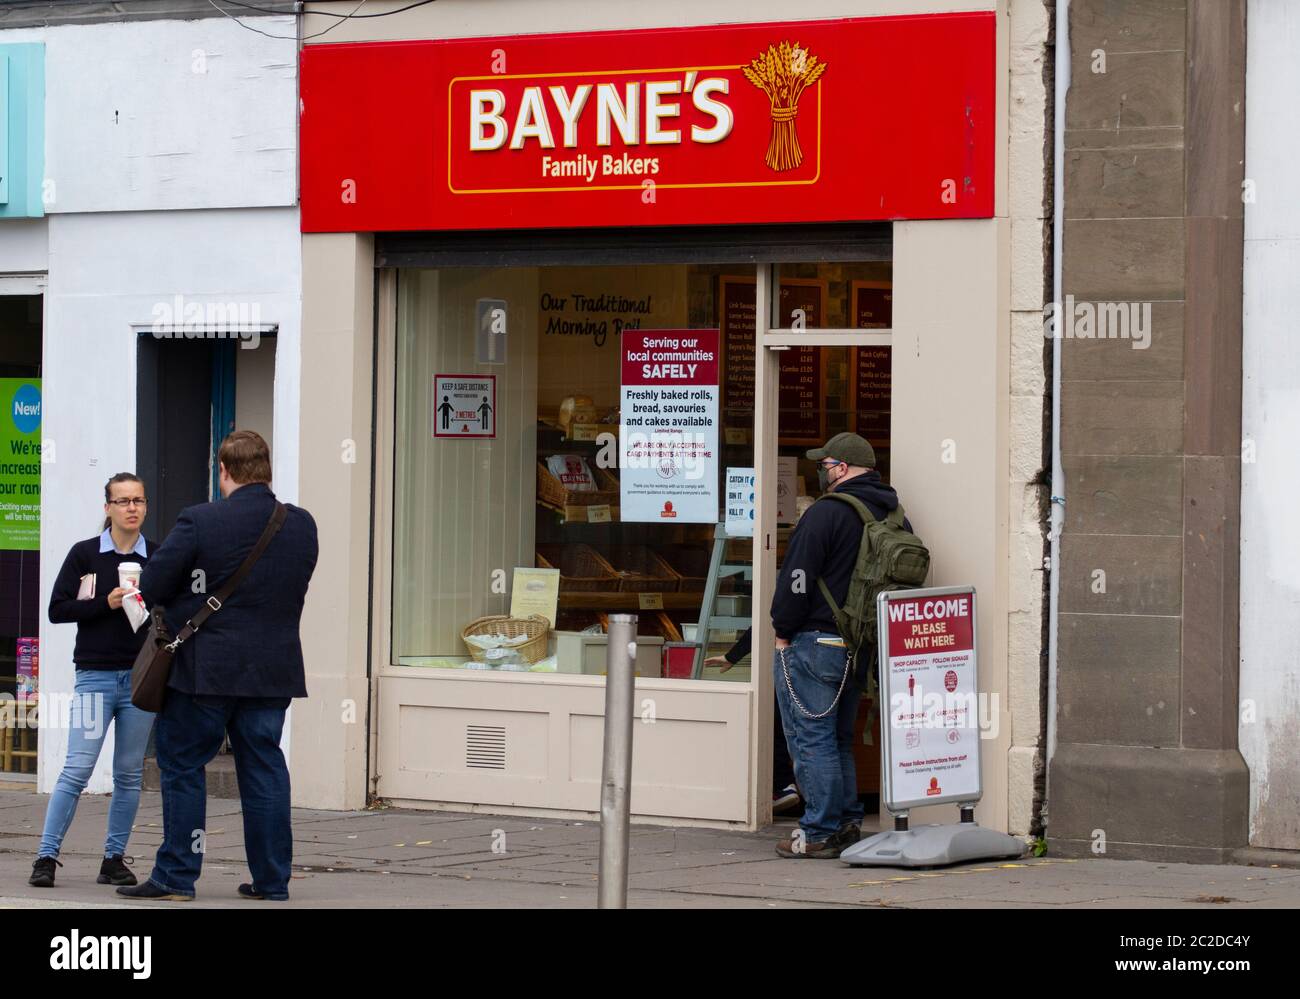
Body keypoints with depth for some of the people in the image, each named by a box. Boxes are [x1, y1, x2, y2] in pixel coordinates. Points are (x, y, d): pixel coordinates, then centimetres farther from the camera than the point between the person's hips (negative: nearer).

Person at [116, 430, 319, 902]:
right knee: (264, 767, 11)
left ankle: (176, 875, 7)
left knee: (182, 766, 6)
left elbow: (151, 588, -8)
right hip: (274, 668, 4)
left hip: (205, 669, -4)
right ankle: (271, 878, 12)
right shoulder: (302, 526, 2)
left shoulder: (199, 523, -13)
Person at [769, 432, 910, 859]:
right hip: (861, 647, 8)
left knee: (812, 739, -3)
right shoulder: (894, 516, 10)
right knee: (838, 739, 19)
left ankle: (820, 833, -3)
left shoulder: (826, 512, -15)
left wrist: (783, 632, -6)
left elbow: (797, 578, -17)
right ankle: (848, 822, 20)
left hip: (814, 643, -8)